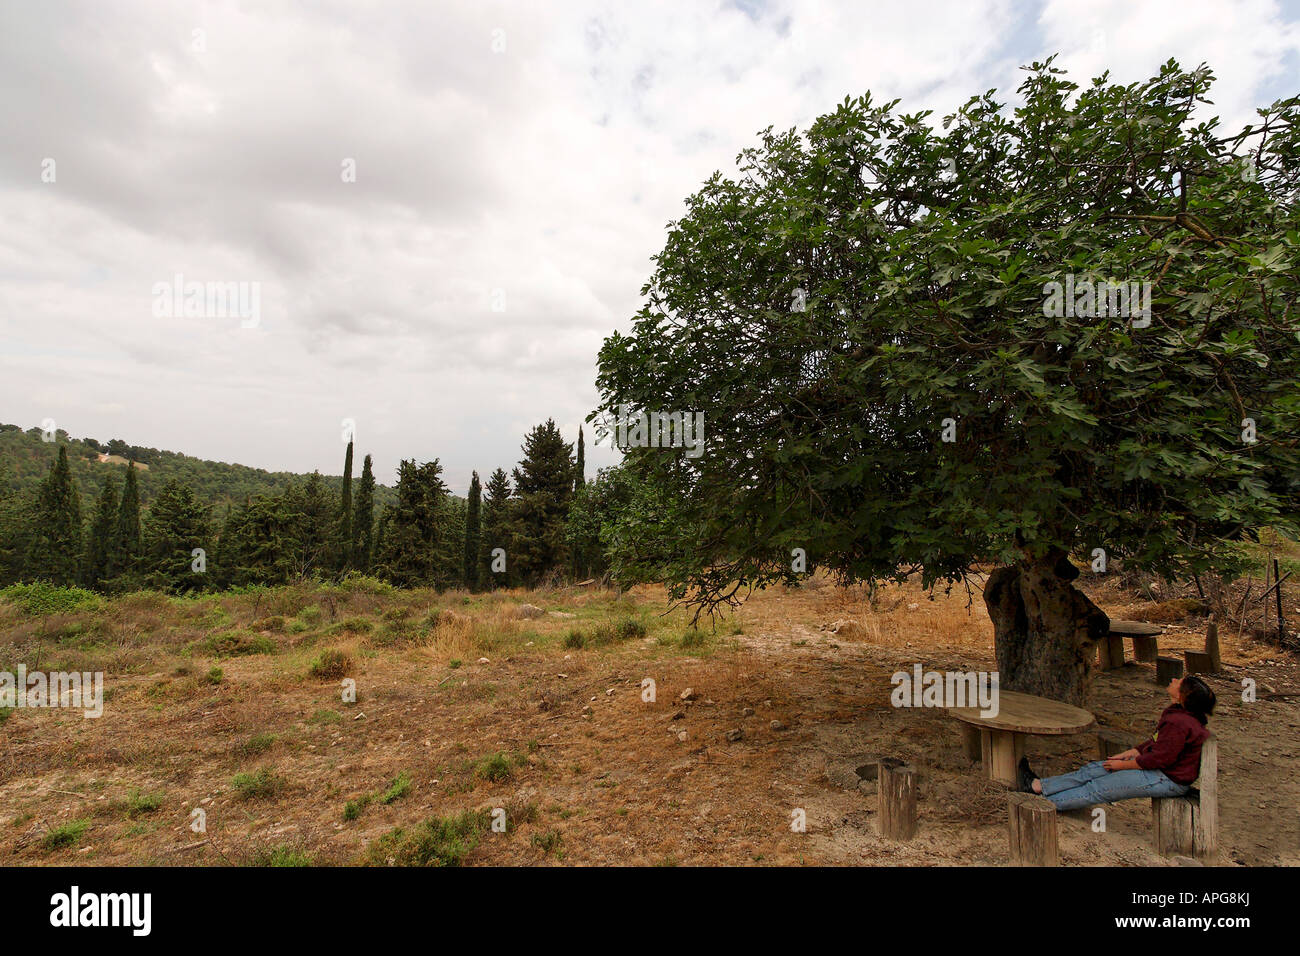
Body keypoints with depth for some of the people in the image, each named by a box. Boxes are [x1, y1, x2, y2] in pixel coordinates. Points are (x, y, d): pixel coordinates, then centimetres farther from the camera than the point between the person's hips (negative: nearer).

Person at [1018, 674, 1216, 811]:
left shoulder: (1179, 723, -29)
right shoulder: (1178, 714, 5)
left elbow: (1160, 758, -26)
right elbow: (1156, 743, 14)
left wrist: (1123, 764, -14)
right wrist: (1126, 755, 7)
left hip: (1168, 779, -10)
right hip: (1160, 768, 10)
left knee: (1098, 788, -5)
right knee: (1093, 770, 5)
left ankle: (1044, 803, 5)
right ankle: (1039, 785, 7)